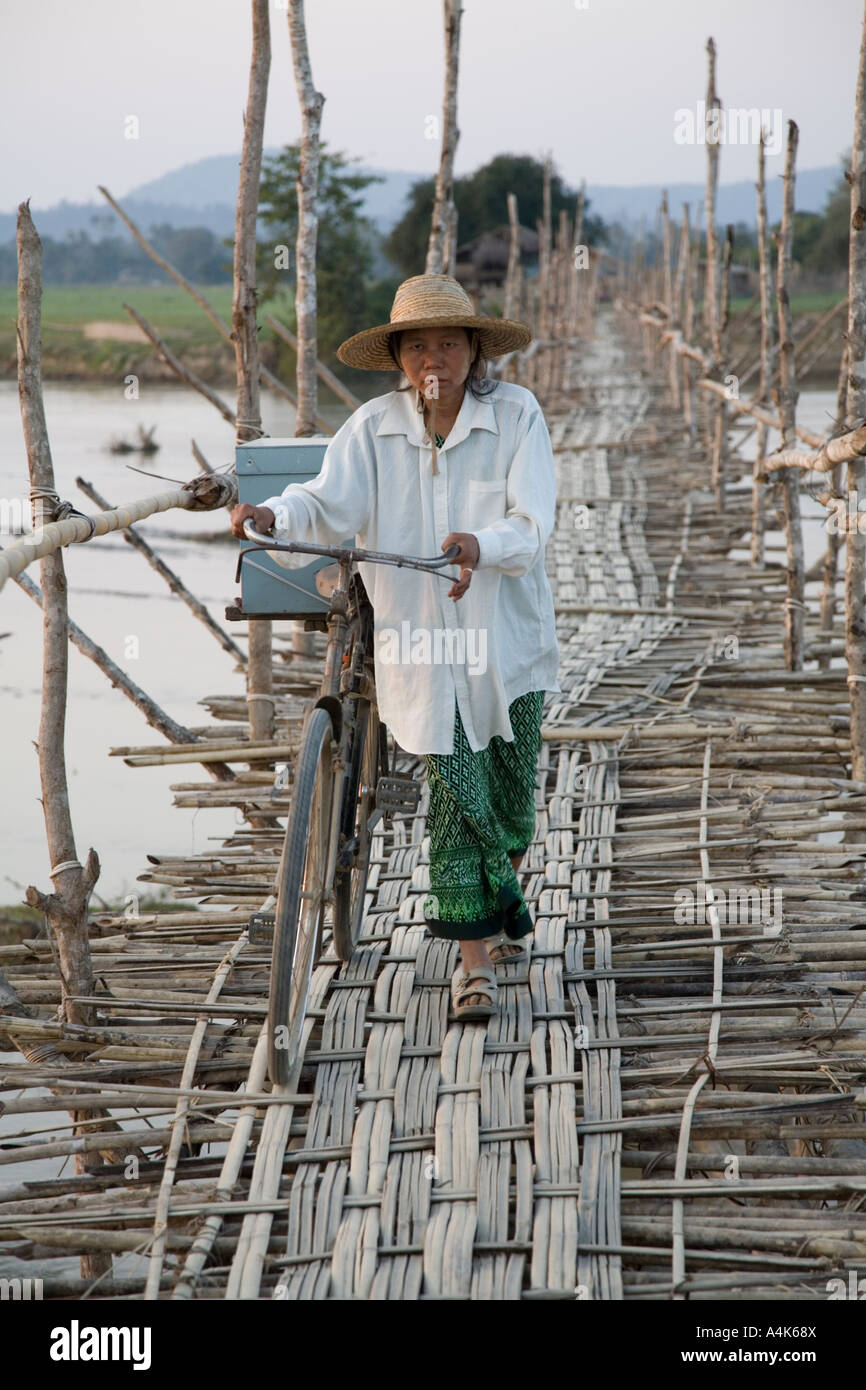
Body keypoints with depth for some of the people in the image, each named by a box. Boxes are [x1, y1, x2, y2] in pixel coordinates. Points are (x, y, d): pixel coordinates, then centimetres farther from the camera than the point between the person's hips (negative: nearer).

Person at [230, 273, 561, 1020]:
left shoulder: (516, 414, -6)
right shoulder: (375, 426, -2)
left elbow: (532, 524, -15)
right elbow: (331, 503, -15)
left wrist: (481, 545, -36)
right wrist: (276, 514, -36)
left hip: (507, 632, 0)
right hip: (420, 639, 0)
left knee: (510, 790, 12)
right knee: (455, 790, -3)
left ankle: (499, 903, 43)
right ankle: (478, 956, 6)